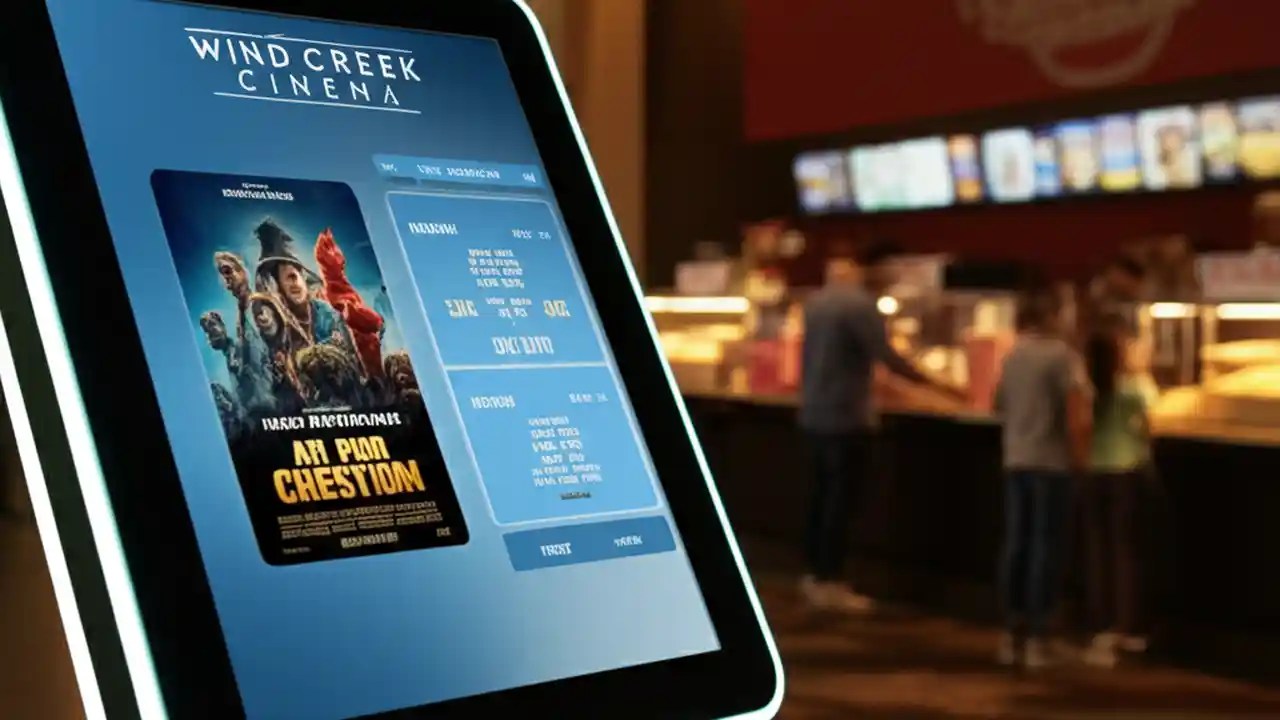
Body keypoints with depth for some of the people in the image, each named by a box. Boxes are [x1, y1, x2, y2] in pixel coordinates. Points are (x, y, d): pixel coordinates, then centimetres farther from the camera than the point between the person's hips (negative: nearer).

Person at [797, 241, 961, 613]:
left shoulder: (817, 300, 10)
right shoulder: (860, 304, -16)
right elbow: (888, 358, -19)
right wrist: (939, 384, -12)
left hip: (815, 414, 9)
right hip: (845, 417, -9)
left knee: (823, 496, 14)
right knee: (840, 500, -3)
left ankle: (816, 576, 20)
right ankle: (828, 584, 0)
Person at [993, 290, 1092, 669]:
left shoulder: (1011, 356, 9)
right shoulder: (1062, 355, -11)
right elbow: (1077, 416, -17)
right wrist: (1079, 457, -7)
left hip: (1016, 462, 6)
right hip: (1051, 463, -6)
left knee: (1015, 544, 10)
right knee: (1045, 547, -1)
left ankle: (1012, 634, 14)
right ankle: (1036, 638, 0)